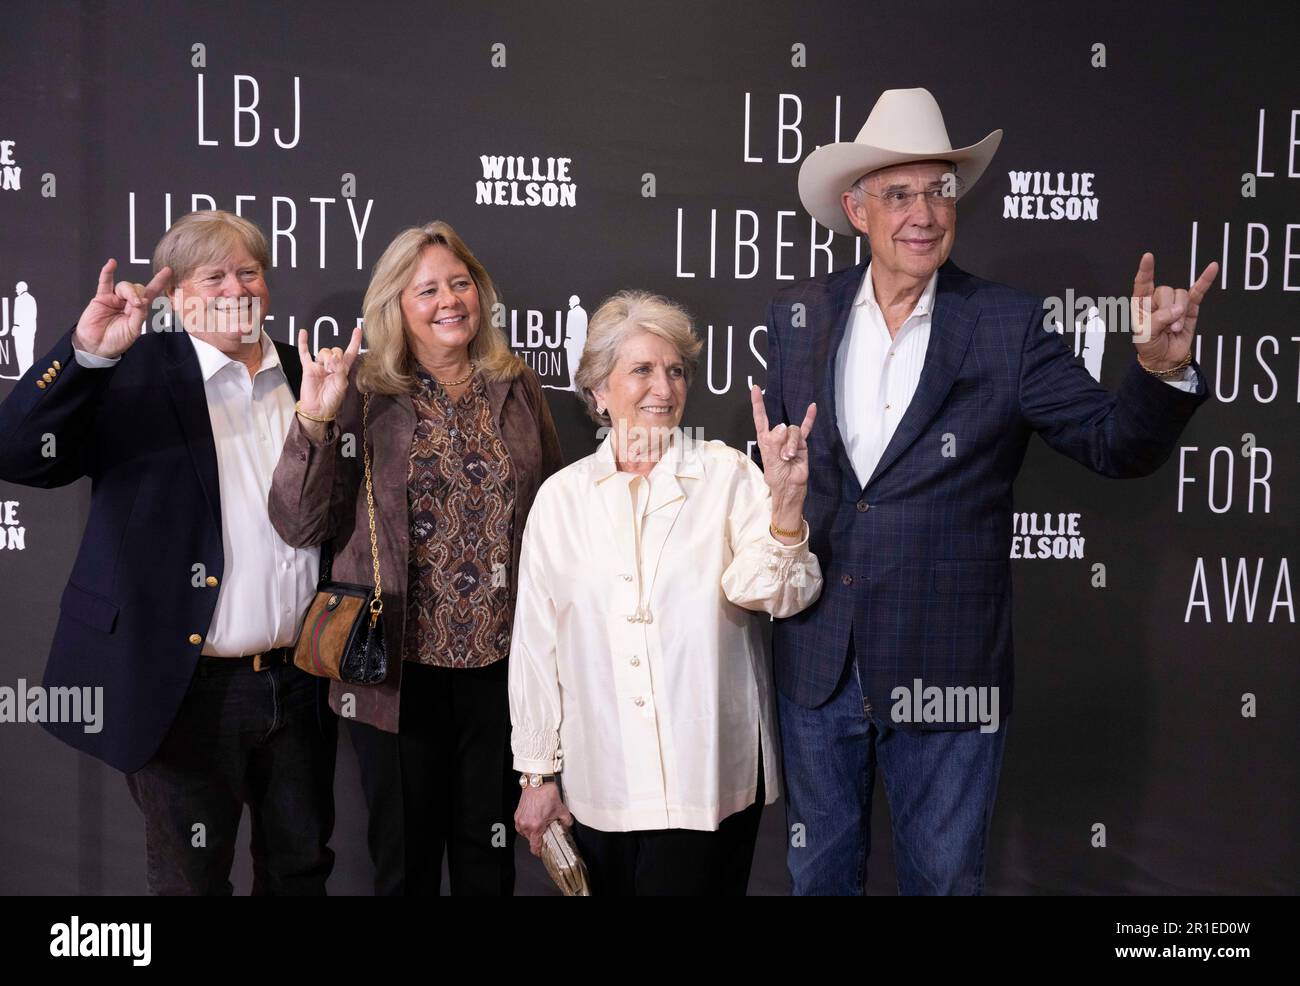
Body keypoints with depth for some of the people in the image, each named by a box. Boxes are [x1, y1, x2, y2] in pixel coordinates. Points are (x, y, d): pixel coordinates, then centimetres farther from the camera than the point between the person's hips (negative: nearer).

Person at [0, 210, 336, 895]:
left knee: (301, 870, 20)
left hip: (301, 683, 4)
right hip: (189, 689, -3)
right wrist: (87, 349, -27)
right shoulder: (133, 378, -5)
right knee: (193, 881, 16)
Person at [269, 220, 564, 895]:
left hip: (501, 660, 2)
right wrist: (315, 421, -21)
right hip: (402, 665, -2)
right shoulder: (363, 391, -4)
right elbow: (301, 525, -8)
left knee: (489, 850, 17)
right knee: (406, 853, 15)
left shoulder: (516, 388, 4)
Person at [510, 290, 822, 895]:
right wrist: (537, 775, 8)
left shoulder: (726, 475, -3)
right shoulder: (560, 497, 2)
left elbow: (772, 594, -12)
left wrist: (786, 501, -29)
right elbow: (536, 643, 6)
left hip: (708, 779, -2)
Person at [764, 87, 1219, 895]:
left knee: (944, 876, 18)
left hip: (947, 671, -2)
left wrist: (1161, 369, -28)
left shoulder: (1009, 325, -8)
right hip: (816, 664, 2)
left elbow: (1116, 445, -10)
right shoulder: (798, 316, 0)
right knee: (821, 869, 21)